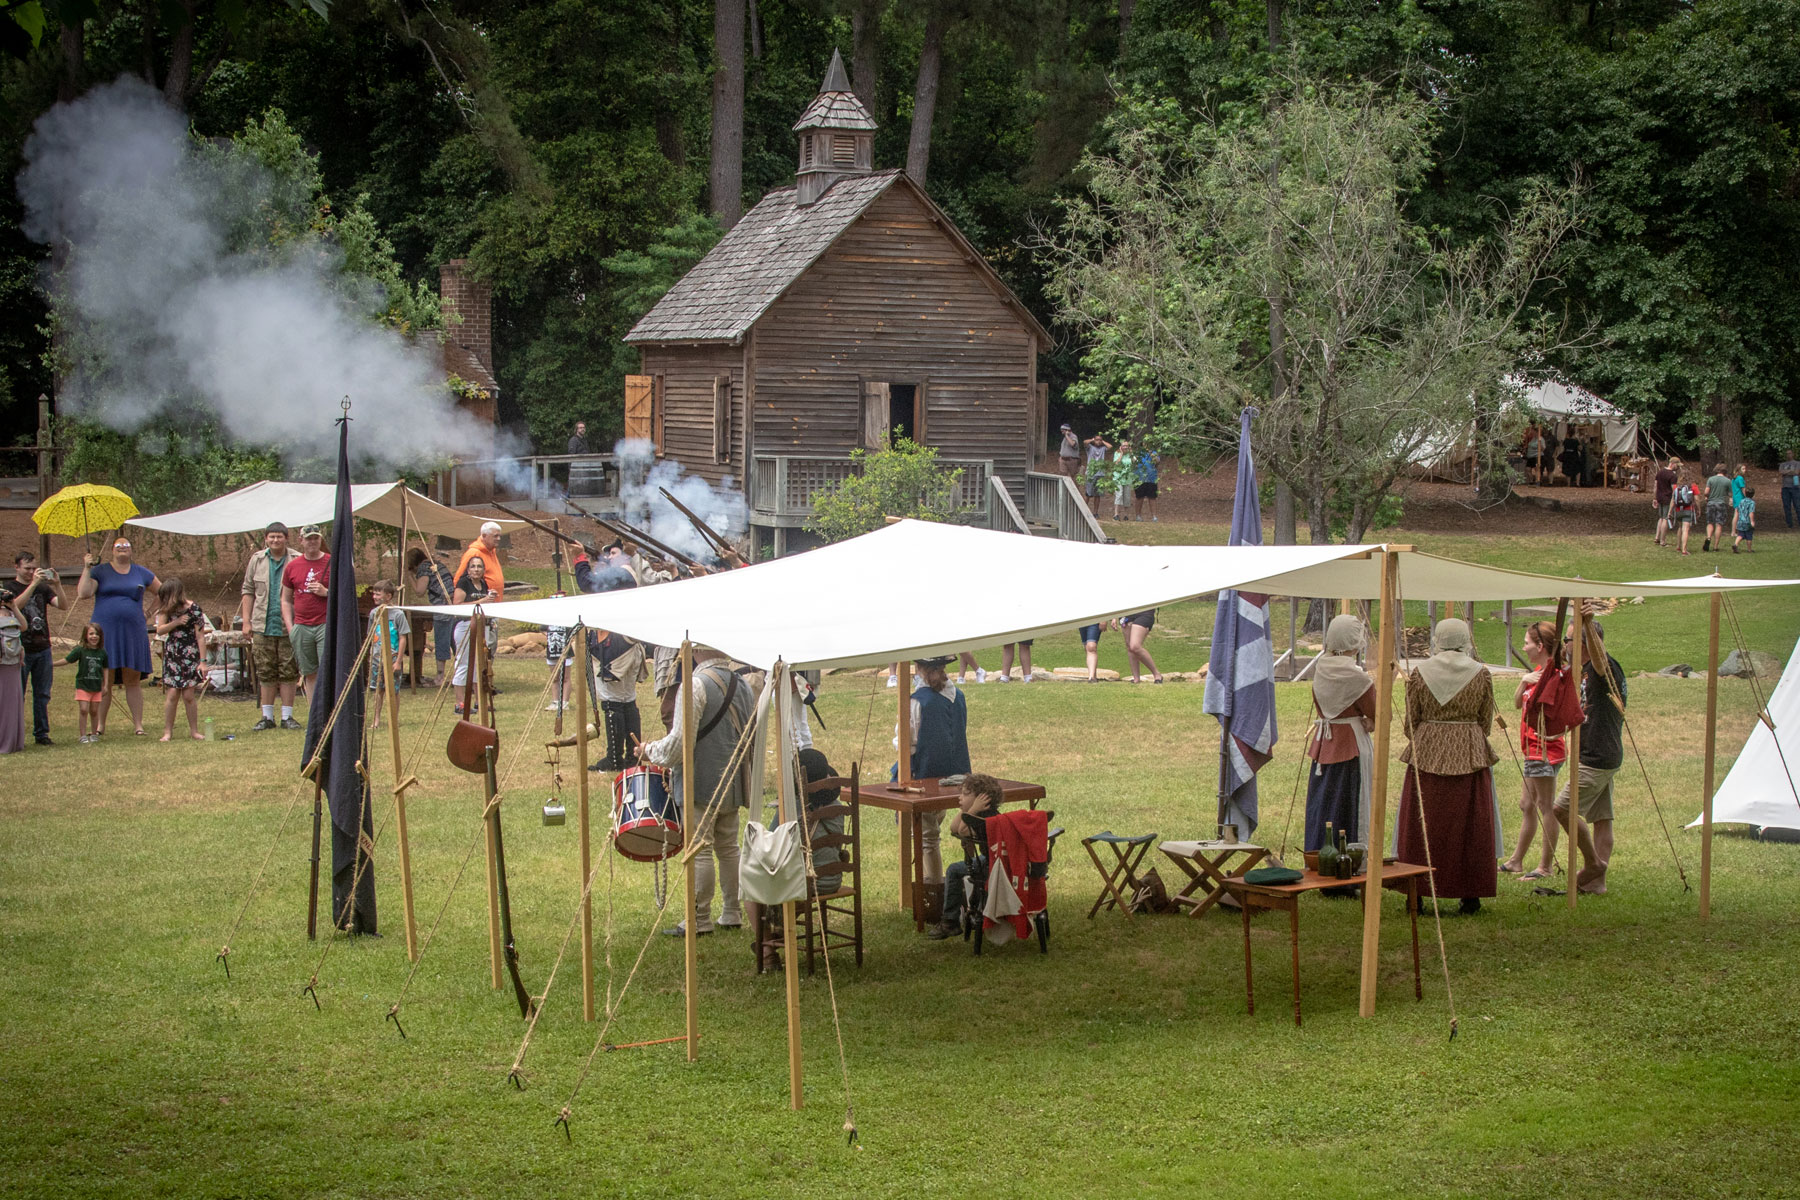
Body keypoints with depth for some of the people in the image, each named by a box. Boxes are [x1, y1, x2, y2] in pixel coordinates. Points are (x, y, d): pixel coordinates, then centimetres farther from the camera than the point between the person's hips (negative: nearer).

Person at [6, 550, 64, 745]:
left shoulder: (43, 588, 11)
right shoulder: (9, 587, -1)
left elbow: (61, 605, -2)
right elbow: (16, 605, -21)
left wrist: (57, 585, -18)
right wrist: (33, 584, -27)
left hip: (42, 648, 4)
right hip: (21, 650, -4)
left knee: (42, 695, 7)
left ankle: (41, 733, 13)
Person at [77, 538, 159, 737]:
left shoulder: (141, 573, 13)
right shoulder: (100, 571, 6)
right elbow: (83, 594, -6)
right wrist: (86, 569, -9)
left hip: (133, 631, 2)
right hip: (105, 630, -2)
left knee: (133, 681, 1)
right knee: (104, 680, -4)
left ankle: (138, 724, 3)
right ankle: (100, 725, 2)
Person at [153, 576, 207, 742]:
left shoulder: (193, 609, -9)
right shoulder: (166, 609, 3)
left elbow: (200, 637, -8)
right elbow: (160, 630, -3)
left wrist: (202, 662, -11)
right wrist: (176, 623, -19)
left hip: (190, 655, -3)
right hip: (171, 655, 3)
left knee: (189, 695, -2)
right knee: (172, 694, -3)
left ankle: (194, 731, 10)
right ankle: (168, 732, 3)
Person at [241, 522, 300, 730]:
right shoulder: (257, 561, 9)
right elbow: (248, 591, 13)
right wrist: (246, 620, 6)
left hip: (288, 625, -2)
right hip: (262, 626, 2)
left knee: (288, 672, 0)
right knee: (265, 673, 5)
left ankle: (287, 716, 7)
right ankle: (267, 717, 12)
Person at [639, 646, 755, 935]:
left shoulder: (696, 686, -16)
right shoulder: (742, 687, 10)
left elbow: (679, 743, -20)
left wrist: (650, 751, -3)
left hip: (701, 784, -8)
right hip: (733, 784, 8)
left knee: (700, 852, -3)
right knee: (728, 849, 15)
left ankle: (699, 921, 0)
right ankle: (732, 914, 20)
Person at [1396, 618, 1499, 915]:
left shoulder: (1419, 673, -1)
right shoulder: (1481, 674, -2)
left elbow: (1410, 722, 3)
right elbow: (1485, 722, 5)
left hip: (1426, 755, 0)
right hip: (1470, 754, 0)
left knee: (1421, 824, 6)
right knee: (1469, 825, 5)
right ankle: (1470, 896, 5)